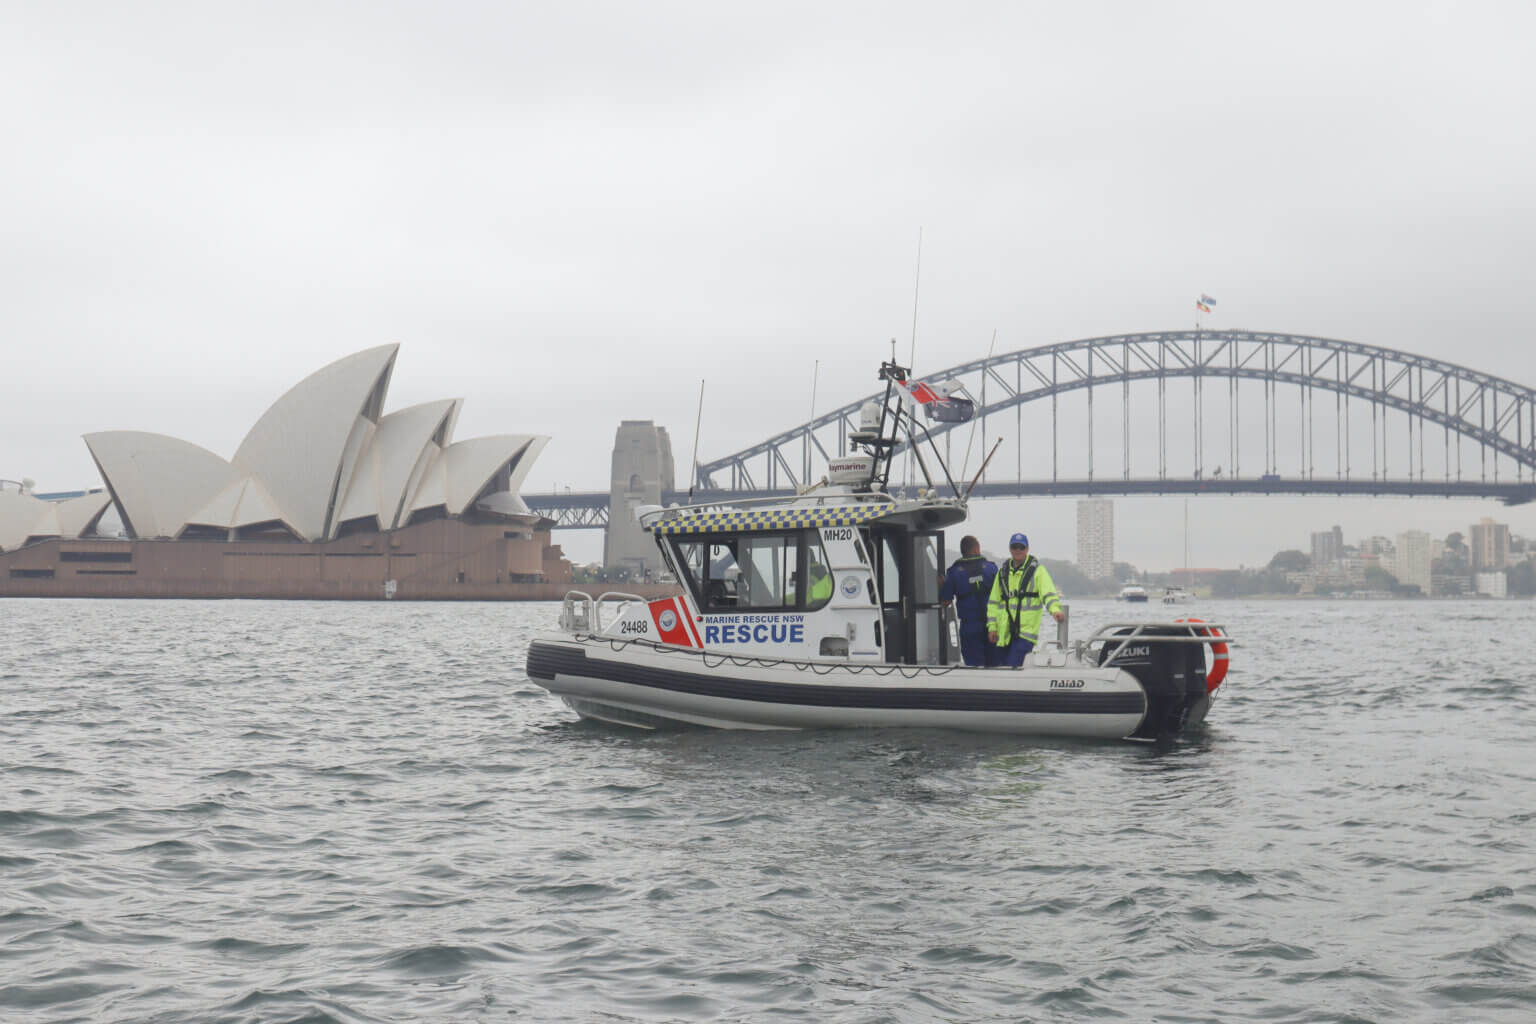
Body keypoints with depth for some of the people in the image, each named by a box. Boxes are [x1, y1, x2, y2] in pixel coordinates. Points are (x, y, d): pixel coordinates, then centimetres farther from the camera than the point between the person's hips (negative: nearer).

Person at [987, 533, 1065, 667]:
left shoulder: (1037, 570, 2)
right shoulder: (1003, 572, 15)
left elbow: (1048, 593, -11)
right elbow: (994, 602, 17)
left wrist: (1055, 610, -30)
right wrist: (992, 626, 9)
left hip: (1026, 630, -5)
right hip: (1005, 632, 5)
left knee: (1013, 667, -17)